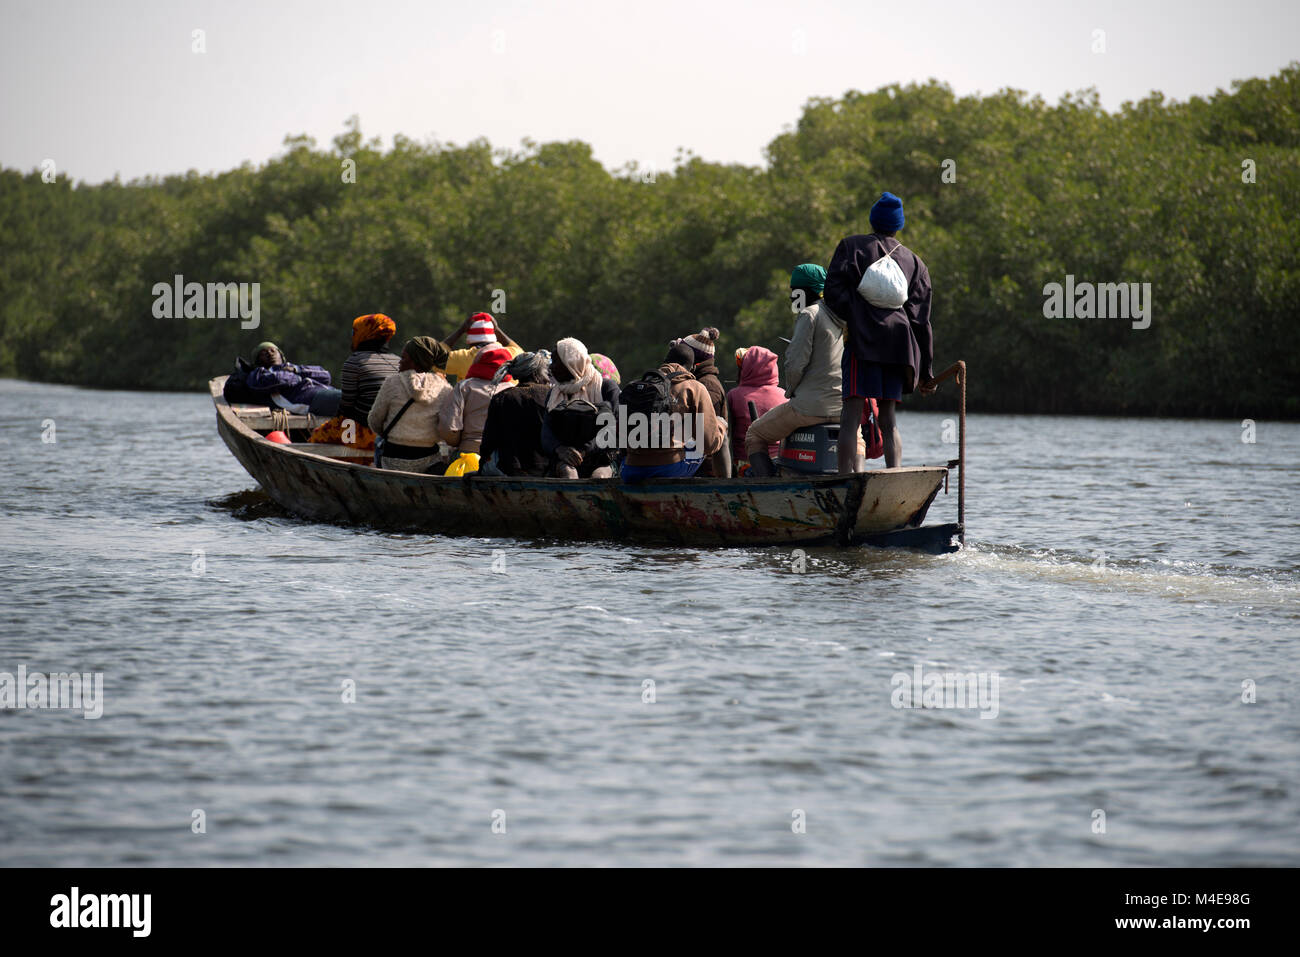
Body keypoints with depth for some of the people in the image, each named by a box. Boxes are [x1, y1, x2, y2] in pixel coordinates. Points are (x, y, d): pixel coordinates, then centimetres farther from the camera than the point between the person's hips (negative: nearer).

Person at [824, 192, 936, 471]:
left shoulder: (851, 247, 8)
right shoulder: (914, 262, 17)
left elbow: (833, 292, -6)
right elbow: (921, 319, 15)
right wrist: (926, 370, 16)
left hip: (862, 342, -4)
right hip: (897, 346, 4)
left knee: (851, 416, -10)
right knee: (889, 421, 10)